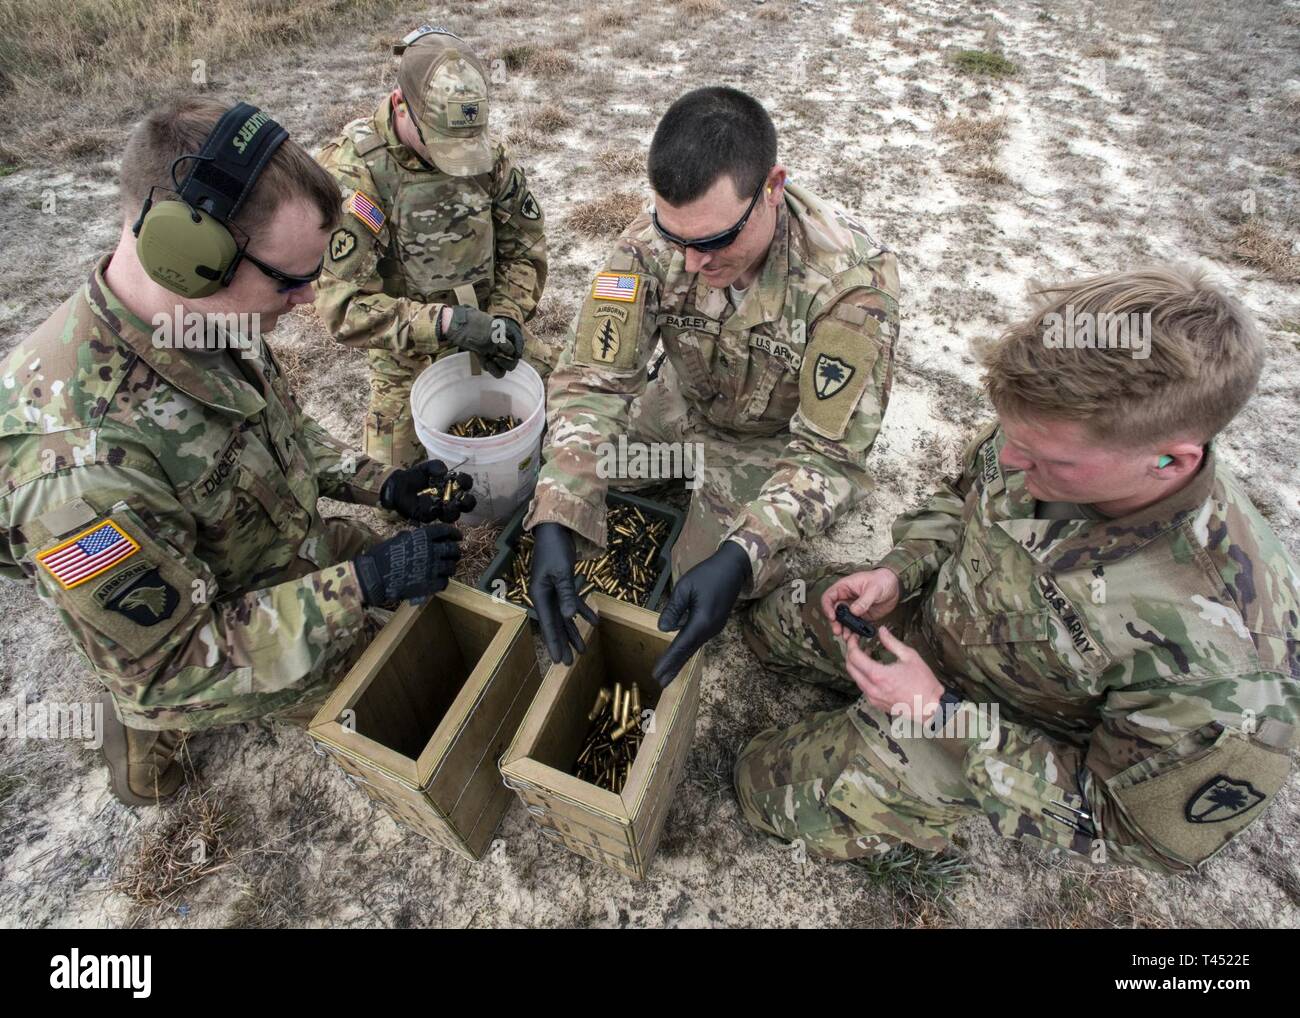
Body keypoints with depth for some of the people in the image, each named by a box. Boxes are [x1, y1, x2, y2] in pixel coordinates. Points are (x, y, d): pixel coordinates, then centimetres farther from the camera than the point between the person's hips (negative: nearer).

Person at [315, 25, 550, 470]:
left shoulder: (487, 152, -11)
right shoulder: (351, 173, -25)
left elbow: (524, 242, -1)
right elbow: (344, 306, -28)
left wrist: (506, 316, -19)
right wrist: (446, 323, -41)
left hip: (483, 329, 4)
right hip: (407, 355, -3)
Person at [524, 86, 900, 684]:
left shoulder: (851, 278, -34)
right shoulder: (653, 241, -26)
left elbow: (831, 451, -30)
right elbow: (593, 378, -25)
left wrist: (738, 559, -44)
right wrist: (556, 521, -38)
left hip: (780, 438, -3)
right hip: (682, 407, 4)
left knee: (716, 582, -16)